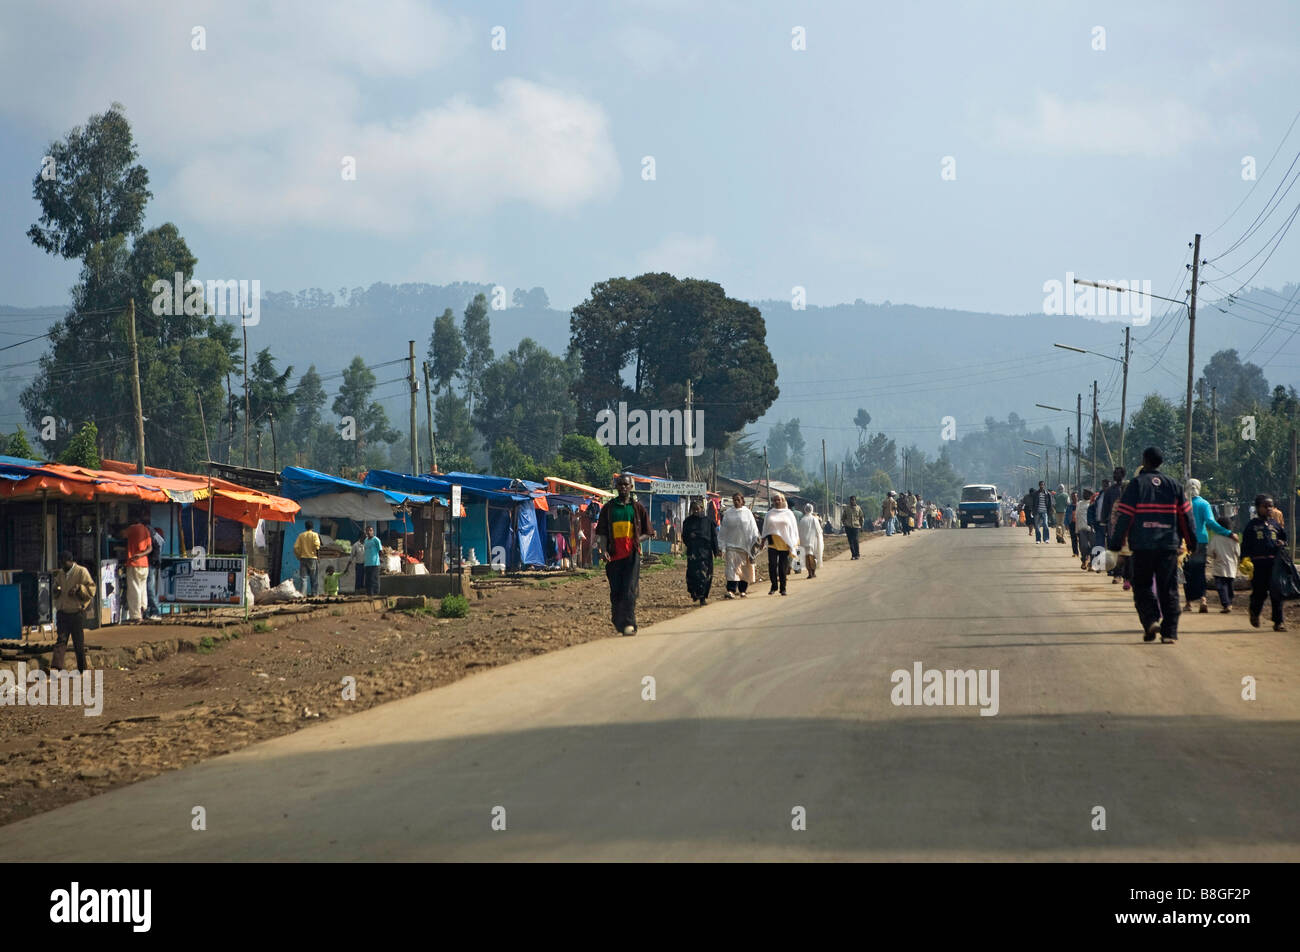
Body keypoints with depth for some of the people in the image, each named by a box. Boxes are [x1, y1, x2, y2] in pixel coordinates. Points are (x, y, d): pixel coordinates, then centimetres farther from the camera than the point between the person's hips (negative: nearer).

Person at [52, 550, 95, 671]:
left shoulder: (81, 572, -3)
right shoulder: (60, 573, 13)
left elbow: (92, 589, -7)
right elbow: (55, 592, 24)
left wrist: (78, 588, -21)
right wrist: (56, 590, 1)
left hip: (77, 612, -4)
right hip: (62, 612, 4)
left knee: (79, 642, 2)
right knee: (61, 639, -7)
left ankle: (82, 669, 11)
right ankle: (57, 665, -17)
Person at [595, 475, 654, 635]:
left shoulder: (638, 508, 9)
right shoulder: (608, 508, 11)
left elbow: (647, 533, 12)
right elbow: (602, 533, 10)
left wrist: (635, 541, -7)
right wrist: (604, 550, -6)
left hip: (632, 554, -2)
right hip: (614, 554, 2)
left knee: (629, 590, -12)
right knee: (615, 592, 4)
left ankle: (629, 623, -15)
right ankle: (617, 622, 17)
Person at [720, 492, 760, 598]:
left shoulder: (747, 513, 5)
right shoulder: (728, 514, 6)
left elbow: (753, 528, 6)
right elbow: (724, 530, 7)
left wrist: (754, 540, -4)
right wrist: (723, 547, 3)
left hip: (745, 544, 1)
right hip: (732, 545, -1)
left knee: (744, 568, 5)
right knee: (732, 567, -12)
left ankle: (743, 590, 15)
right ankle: (731, 590, -19)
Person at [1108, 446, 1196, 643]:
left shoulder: (1136, 484, -2)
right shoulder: (1173, 484, 8)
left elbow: (1124, 515, -4)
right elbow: (1185, 515, 10)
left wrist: (1116, 542, 3)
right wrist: (1191, 541, 19)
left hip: (1142, 546, -3)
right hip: (1169, 545, 3)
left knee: (1142, 586, 9)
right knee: (1169, 589, 6)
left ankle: (1151, 620, -12)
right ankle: (1169, 632, 1)